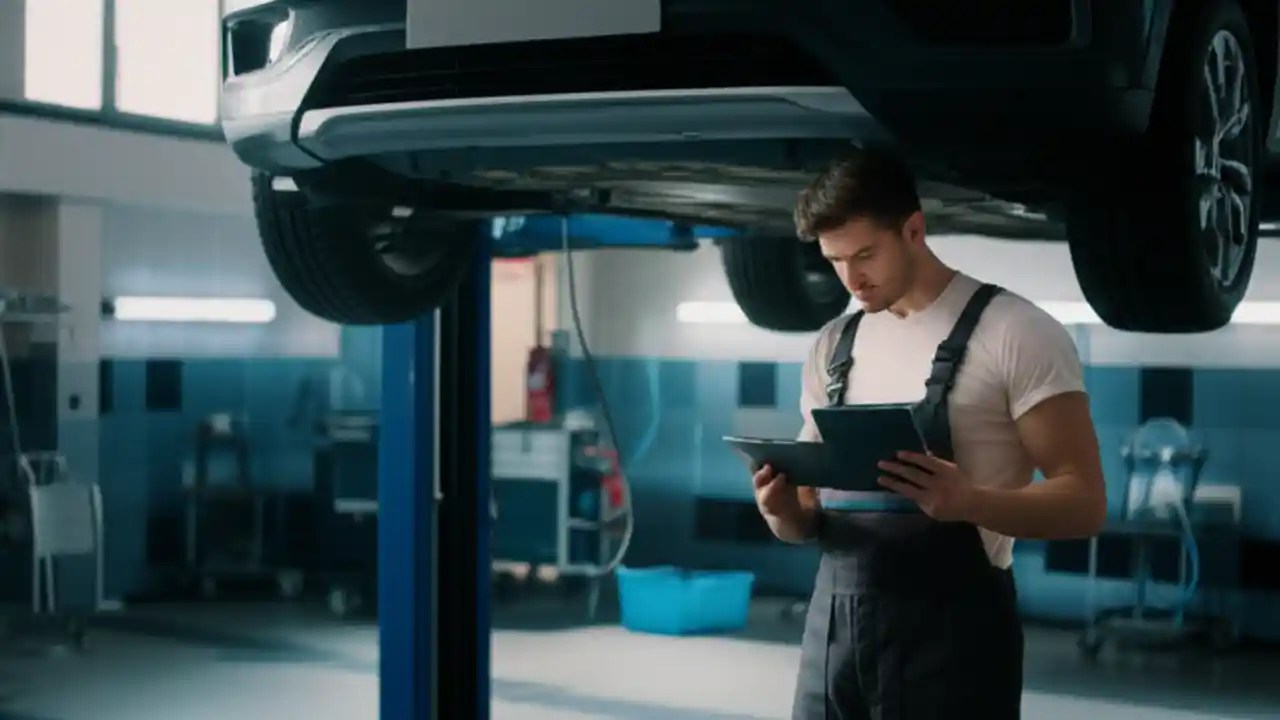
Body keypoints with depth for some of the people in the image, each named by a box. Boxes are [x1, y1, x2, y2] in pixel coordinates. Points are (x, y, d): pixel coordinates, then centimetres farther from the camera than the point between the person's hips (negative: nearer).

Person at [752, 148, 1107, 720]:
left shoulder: (1015, 332, -5)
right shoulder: (832, 346, 13)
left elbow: (1082, 501, -9)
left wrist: (968, 501, -28)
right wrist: (784, 512, -7)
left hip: (949, 631, -5)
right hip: (833, 626, 6)